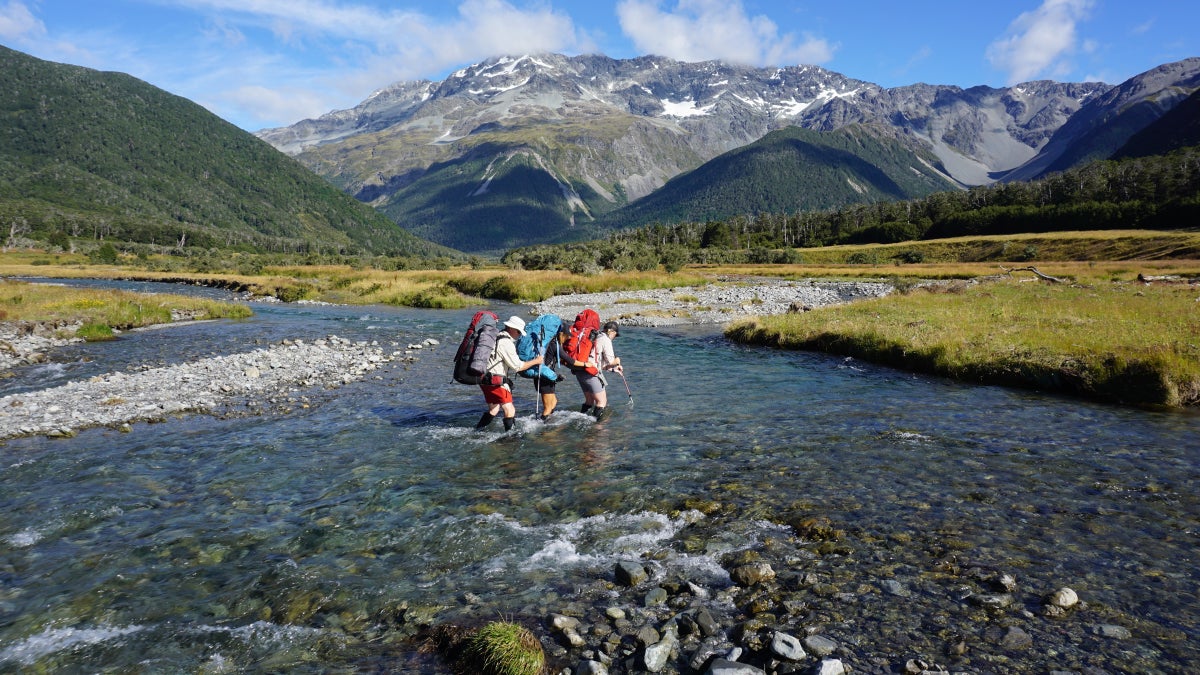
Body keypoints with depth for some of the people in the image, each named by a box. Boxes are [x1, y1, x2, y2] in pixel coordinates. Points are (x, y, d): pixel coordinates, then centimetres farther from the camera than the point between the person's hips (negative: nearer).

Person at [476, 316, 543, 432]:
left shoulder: (496, 337, 13)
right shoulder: (506, 343, -17)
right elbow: (517, 366, -15)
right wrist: (535, 361, -4)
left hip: (485, 379, 10)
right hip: (495, 382, -10)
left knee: (493, 410, 22)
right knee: (510, 410, -6)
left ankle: (477, 431, 25)